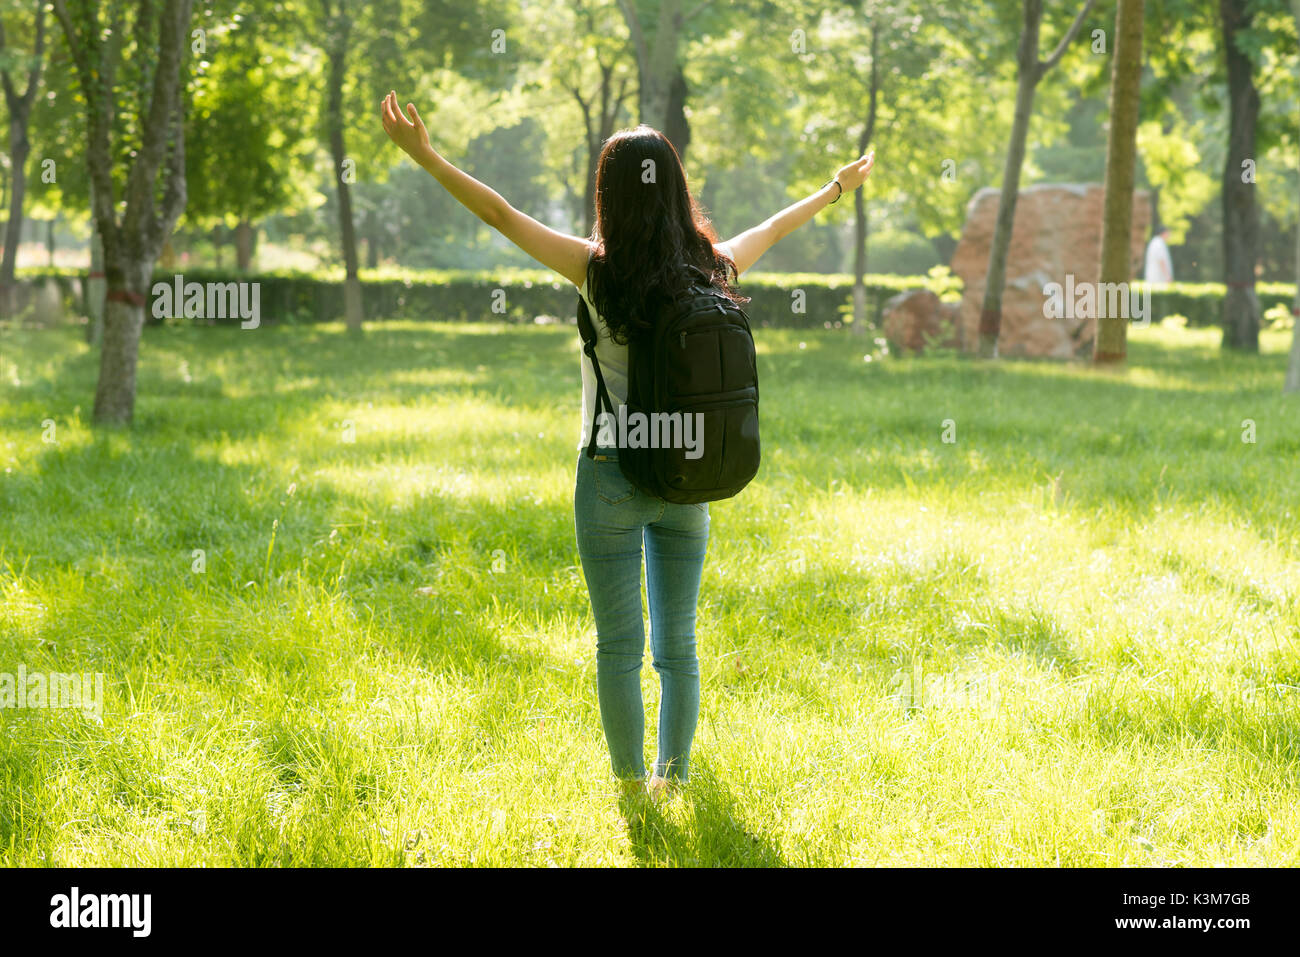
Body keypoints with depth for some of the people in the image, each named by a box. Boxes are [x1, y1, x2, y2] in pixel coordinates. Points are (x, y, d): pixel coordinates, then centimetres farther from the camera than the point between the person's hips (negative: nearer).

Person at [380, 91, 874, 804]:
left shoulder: (597, 270, -13)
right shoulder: (712, 269, -2)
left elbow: (501, 216, -10)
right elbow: (772, 230, 17)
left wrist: (424, 155, -4)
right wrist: (835, 191, 36)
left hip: (612, 478, -3)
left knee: (619, 644, 6)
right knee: (678, 645, 13)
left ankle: (631, 785, 11)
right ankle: (672, 781, 20)